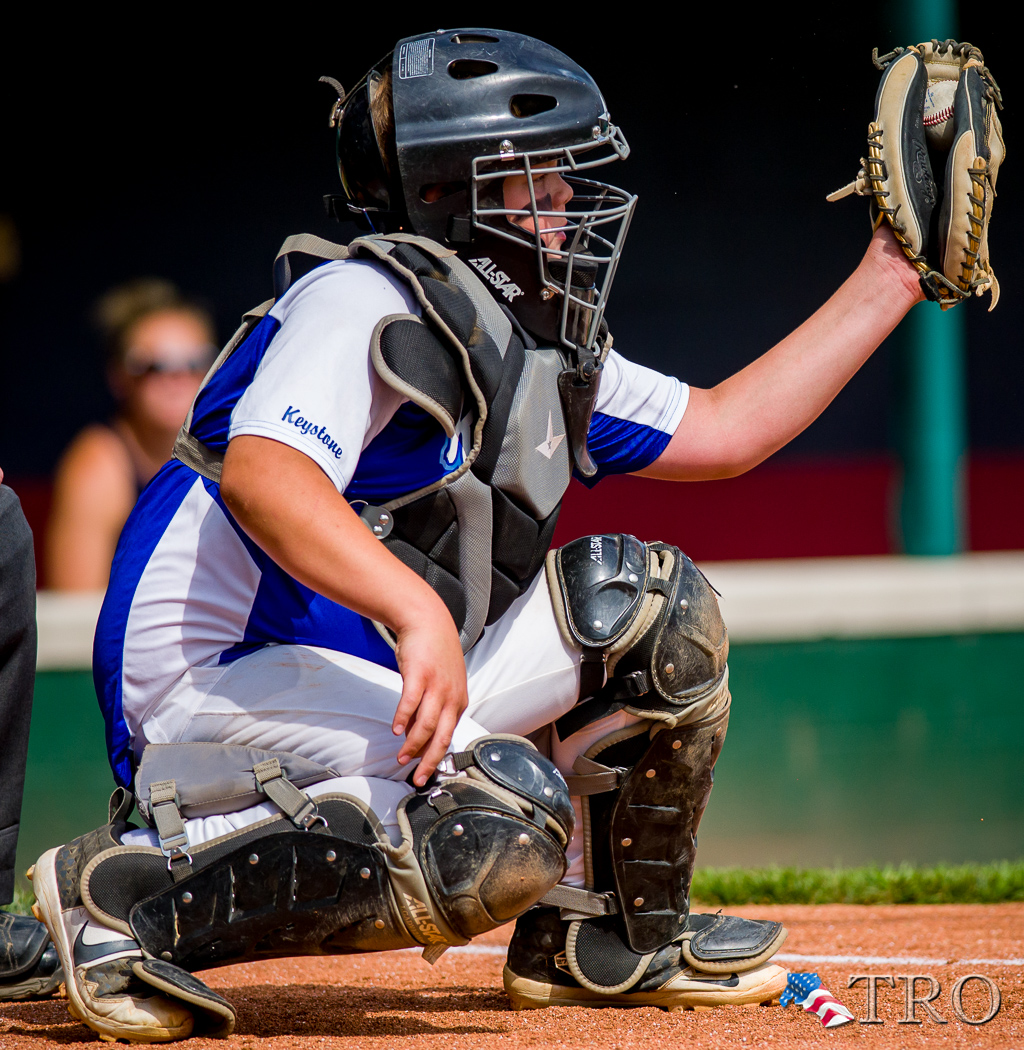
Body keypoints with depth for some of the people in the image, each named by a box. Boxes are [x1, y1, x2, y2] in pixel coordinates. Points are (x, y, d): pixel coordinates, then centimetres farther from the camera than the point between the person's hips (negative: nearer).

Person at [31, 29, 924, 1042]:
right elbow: (259, 473, -32)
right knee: (504, 823, -32)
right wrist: (420, 610, -44)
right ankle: (130, 896, -20)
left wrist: (885, 281, 19)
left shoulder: (539, 350, 15)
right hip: (215, 682, -10)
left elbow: (722, 429, 22)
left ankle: (609, 938, 17)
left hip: (390, 686, 10)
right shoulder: (367, 303, -15)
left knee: (652, 603, 8)